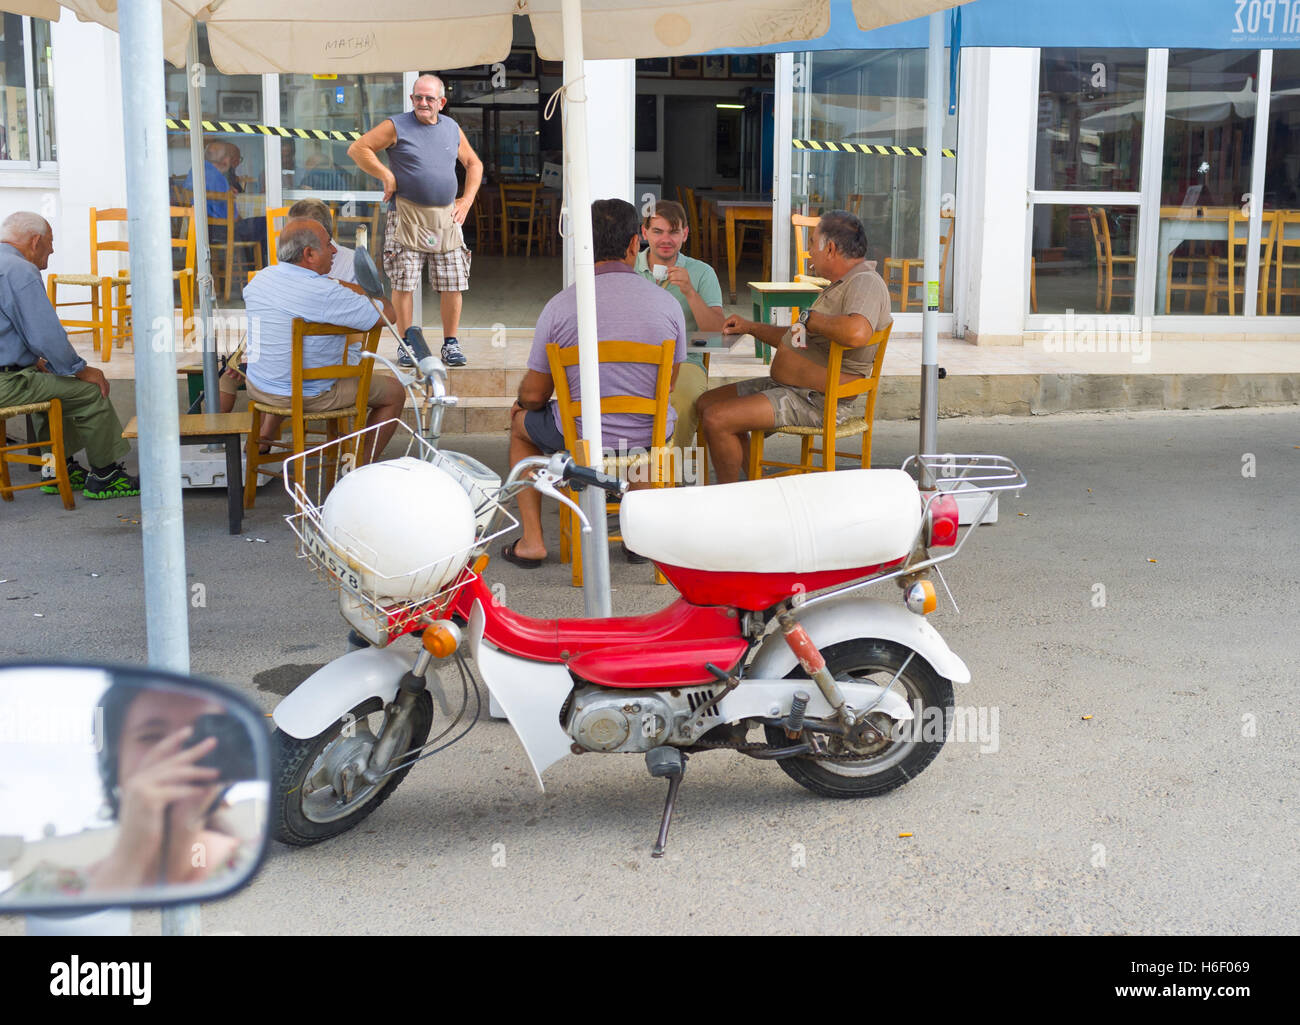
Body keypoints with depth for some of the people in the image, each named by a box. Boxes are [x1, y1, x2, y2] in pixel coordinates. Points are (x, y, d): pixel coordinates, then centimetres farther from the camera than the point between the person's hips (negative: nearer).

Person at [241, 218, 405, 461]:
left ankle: (264, 436, 39)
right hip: (308, 398, -7)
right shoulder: (327, 294, -26)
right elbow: (387, 315, -19)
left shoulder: (261, 278, -3)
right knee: (394, 392, 10)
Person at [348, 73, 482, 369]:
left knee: (452, 283, 0)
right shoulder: (396, 127, 1)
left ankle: (450, 344, 9)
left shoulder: (452, 129, 13)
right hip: (407, 214, -3)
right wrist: (386, 176, -7)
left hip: (446, 217, 4)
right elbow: (358, 148, -1)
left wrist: (467, 200, 13)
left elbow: (474, 164, 25)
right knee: (403, 281, -6)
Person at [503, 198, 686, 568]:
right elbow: (668, 384, 7)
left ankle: (532, 540, 25)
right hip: (648, 437, 2)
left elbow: (534, 394, -4)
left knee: (521, 420, 30)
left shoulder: (559, 306, -12)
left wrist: (521, 403, 20)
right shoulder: (667, 303, -6)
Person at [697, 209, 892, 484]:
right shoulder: (840, 285, 18)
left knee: (716, 419, -21)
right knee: (707, 402, 13)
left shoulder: (865, 283, -17)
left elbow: (857, 333, -40)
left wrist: (810, 317, -23)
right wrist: (751, 327, 26)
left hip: (816, 400, -11)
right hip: (785, 386, 11)